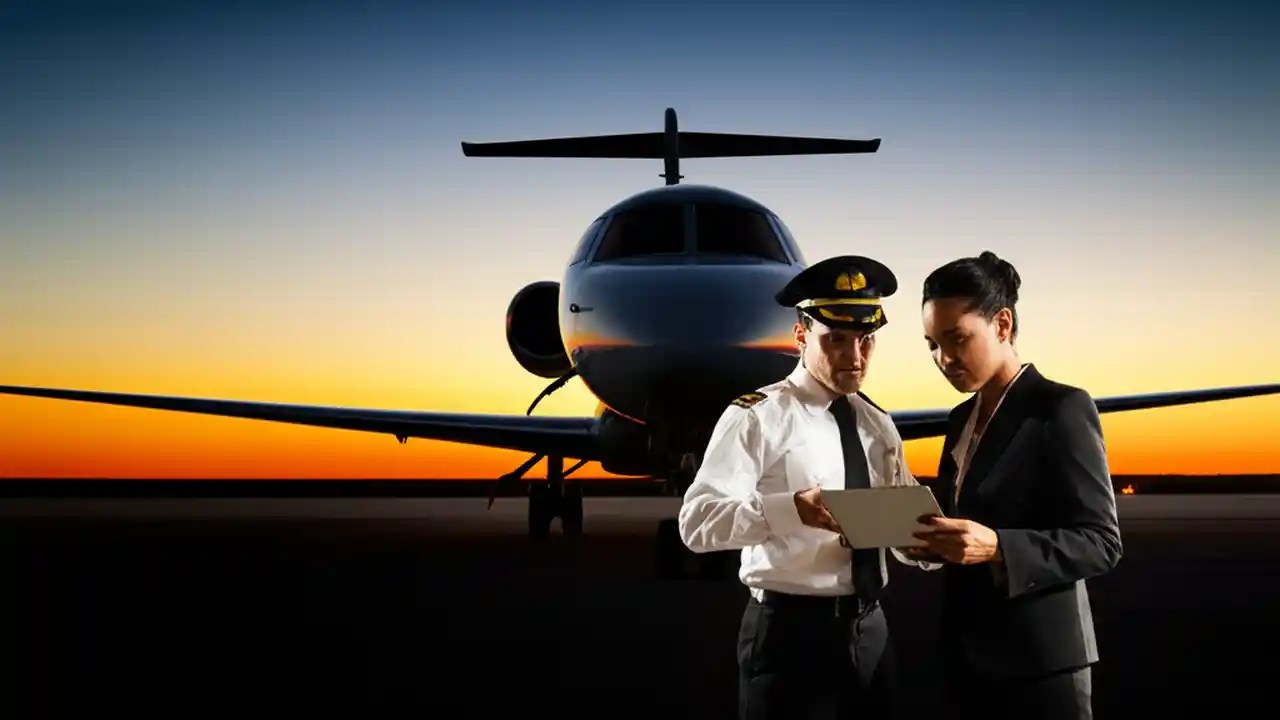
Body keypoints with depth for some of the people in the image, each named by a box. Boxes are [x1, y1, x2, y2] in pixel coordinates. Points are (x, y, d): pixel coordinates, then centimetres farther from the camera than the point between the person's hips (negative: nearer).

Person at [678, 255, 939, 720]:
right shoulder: (756, 417, -10)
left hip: (870, 631, 6)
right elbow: (697, 522, -21)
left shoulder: (878, 426, 12)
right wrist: (792, 508, -36)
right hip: (790, 631, -6)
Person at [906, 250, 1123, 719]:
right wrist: (929, 537, -2)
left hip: (1038, 659, -7)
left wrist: (996, 547, -27)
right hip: (968, 653, 7)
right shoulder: (961, 419, 13)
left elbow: (1100, 542, -15)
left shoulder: (1061, 408, -10)